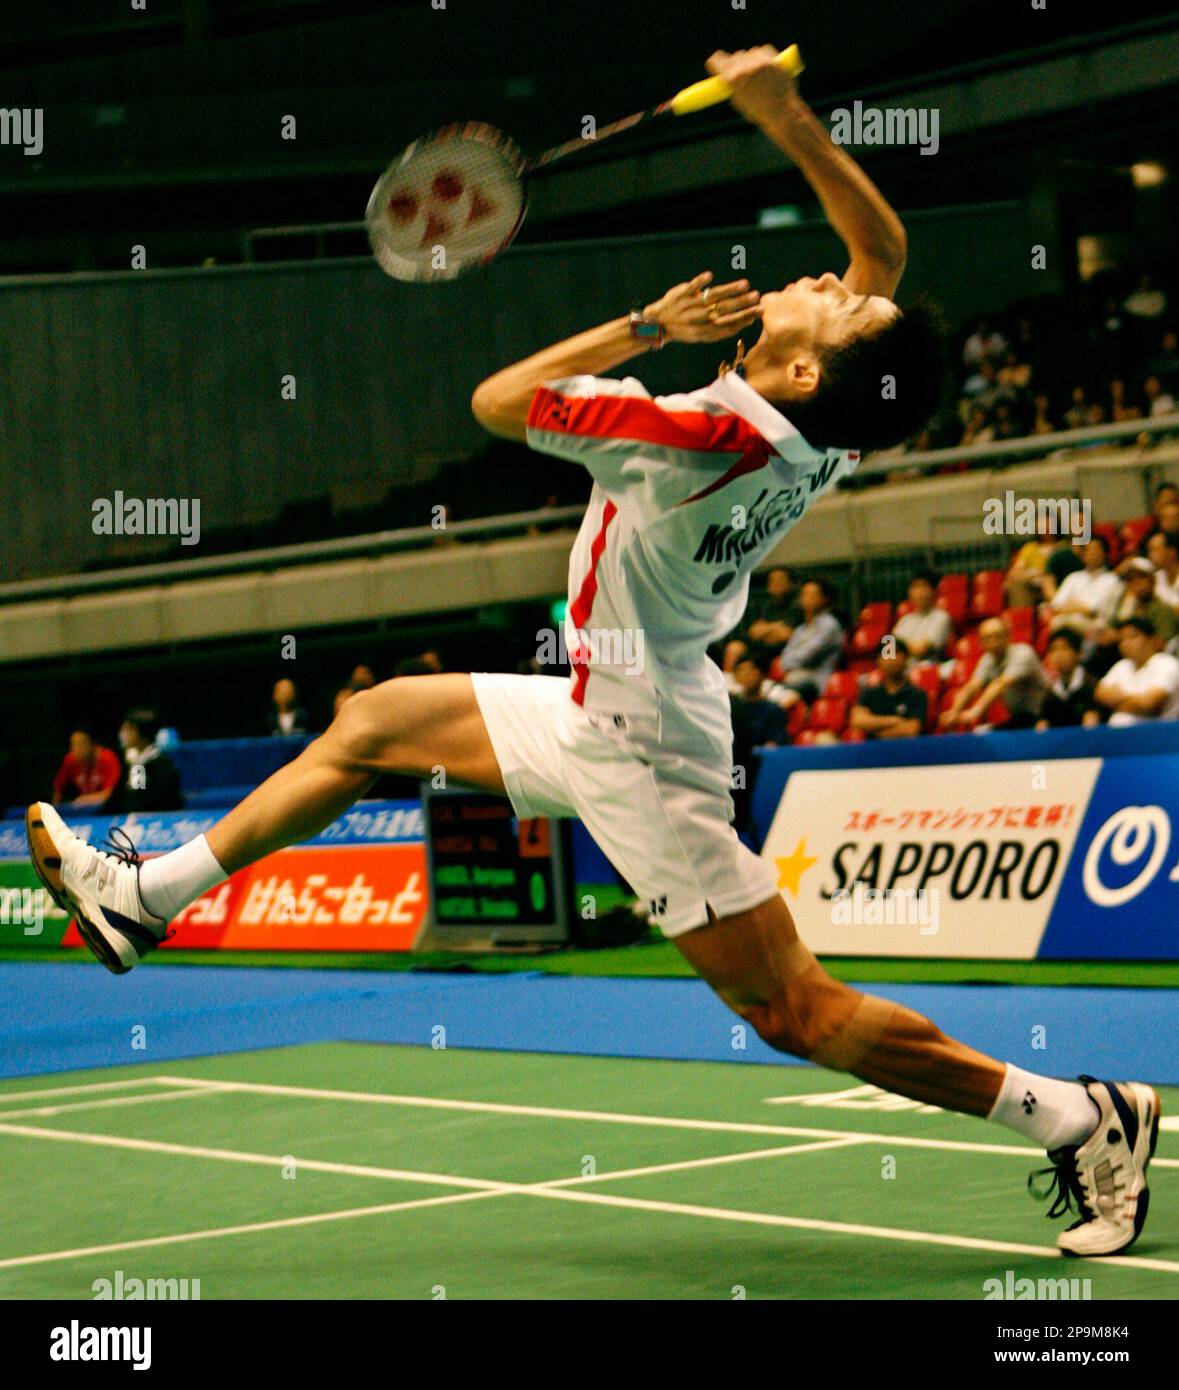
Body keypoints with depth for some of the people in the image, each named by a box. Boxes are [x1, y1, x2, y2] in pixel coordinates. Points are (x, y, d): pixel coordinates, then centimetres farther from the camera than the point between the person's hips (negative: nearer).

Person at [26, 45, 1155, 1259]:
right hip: (608, 711, 10)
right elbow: (884, 247, 8)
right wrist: (789, 118, -3)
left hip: (642, 748, -10)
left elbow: (498, 400, -19)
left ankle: (1084, 1116, 4)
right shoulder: (829, 426, -9)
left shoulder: (700, 436, -32)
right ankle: (145, 898, 31)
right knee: (374, 723, 19)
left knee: (795, 1013, -5)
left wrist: (649, 326, -14)